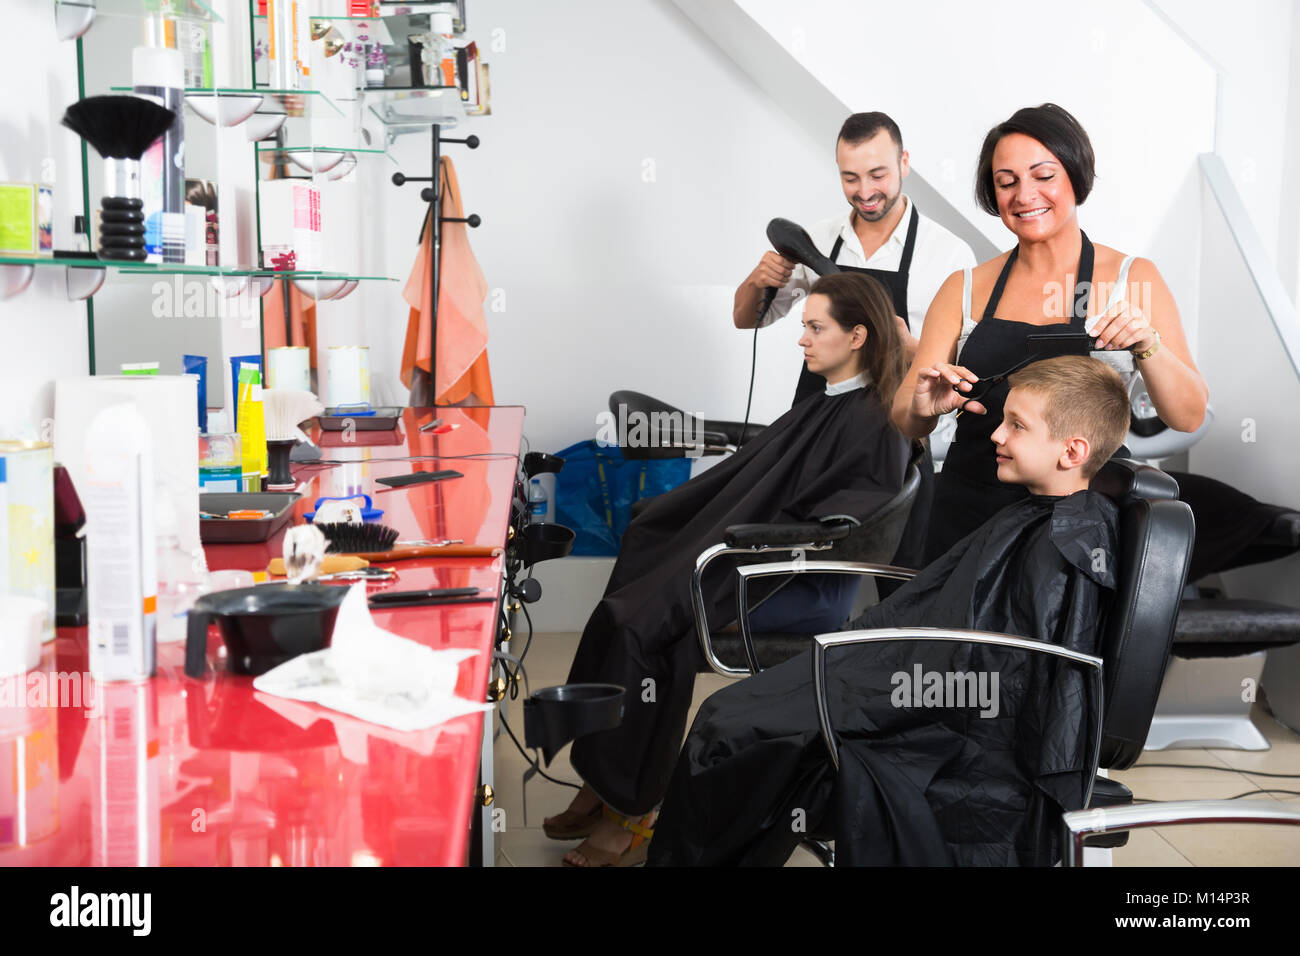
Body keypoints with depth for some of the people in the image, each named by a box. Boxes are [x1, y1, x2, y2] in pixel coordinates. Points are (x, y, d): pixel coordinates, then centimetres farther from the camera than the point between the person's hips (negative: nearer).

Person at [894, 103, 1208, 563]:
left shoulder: (1131, 278, 0)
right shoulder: (965, 289, 6)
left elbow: (1189, 418, -6)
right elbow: (904, 420, 2)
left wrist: (1147, 346, -24)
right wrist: (923, 408, -21)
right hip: (968, 520, 2)